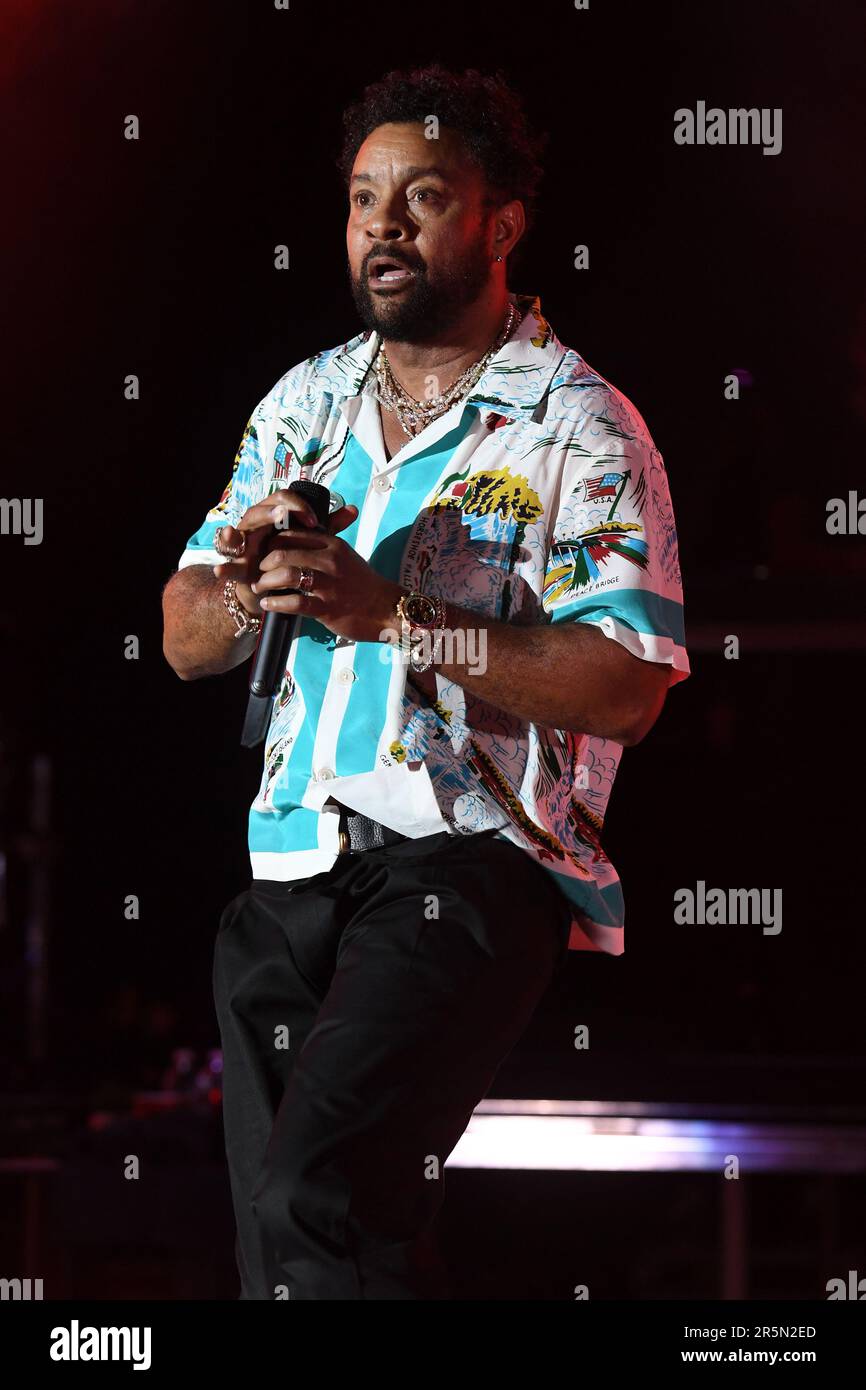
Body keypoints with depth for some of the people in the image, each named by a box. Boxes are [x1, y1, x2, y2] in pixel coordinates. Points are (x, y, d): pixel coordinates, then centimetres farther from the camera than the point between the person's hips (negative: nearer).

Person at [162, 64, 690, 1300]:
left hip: (476, 864, -6)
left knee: (315, 1197, -23)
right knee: (278, 1245, 6)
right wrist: (245, 585, -9)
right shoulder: (305, 401, 15)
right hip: (293, 863, 6)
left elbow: (627, 689, -14)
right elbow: (186, 644, 15)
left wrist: (390, 615, -19)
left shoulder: (581, 428, -4)